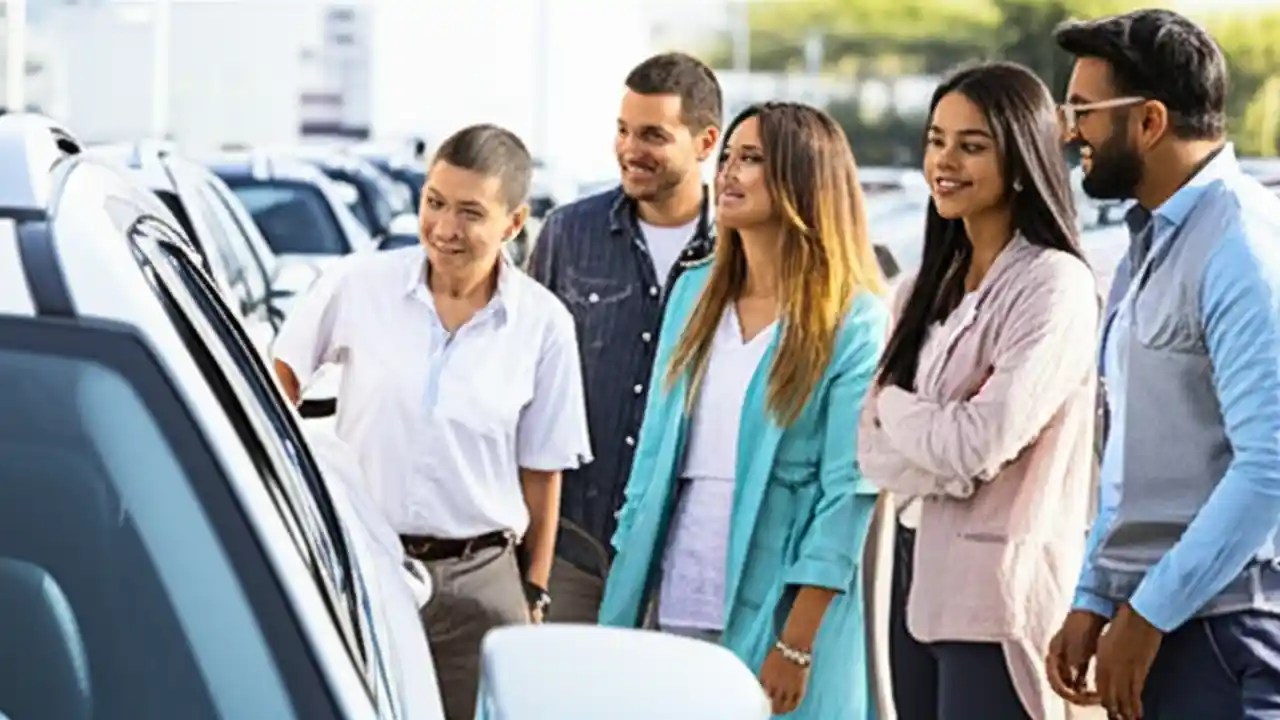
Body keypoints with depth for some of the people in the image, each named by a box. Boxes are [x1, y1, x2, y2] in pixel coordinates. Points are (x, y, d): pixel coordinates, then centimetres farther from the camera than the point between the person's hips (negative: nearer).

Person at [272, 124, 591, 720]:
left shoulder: (543, 323, -1)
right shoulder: (359, 284, -3)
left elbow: (541, 469, 6)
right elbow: (280, 378, 12)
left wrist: (535, 592, 8)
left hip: (478, 583, 1)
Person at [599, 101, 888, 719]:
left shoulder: (853, 322, -6)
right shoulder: (695, 292, 10)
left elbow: (849, 489, -10)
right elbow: (655, 447, 12)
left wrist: (797, 644, -15)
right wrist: (627, 601, 8)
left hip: (774, 613, -5)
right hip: (678, 602, 5)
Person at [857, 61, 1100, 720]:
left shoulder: (1054, 285, -11)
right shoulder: (927, 287, 12)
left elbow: (978, 446, -18)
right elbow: (875, 450, 6)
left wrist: (894, 402, -1)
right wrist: (941, 427, -14)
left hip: (998, 588, -7)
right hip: (918, 569, 7)